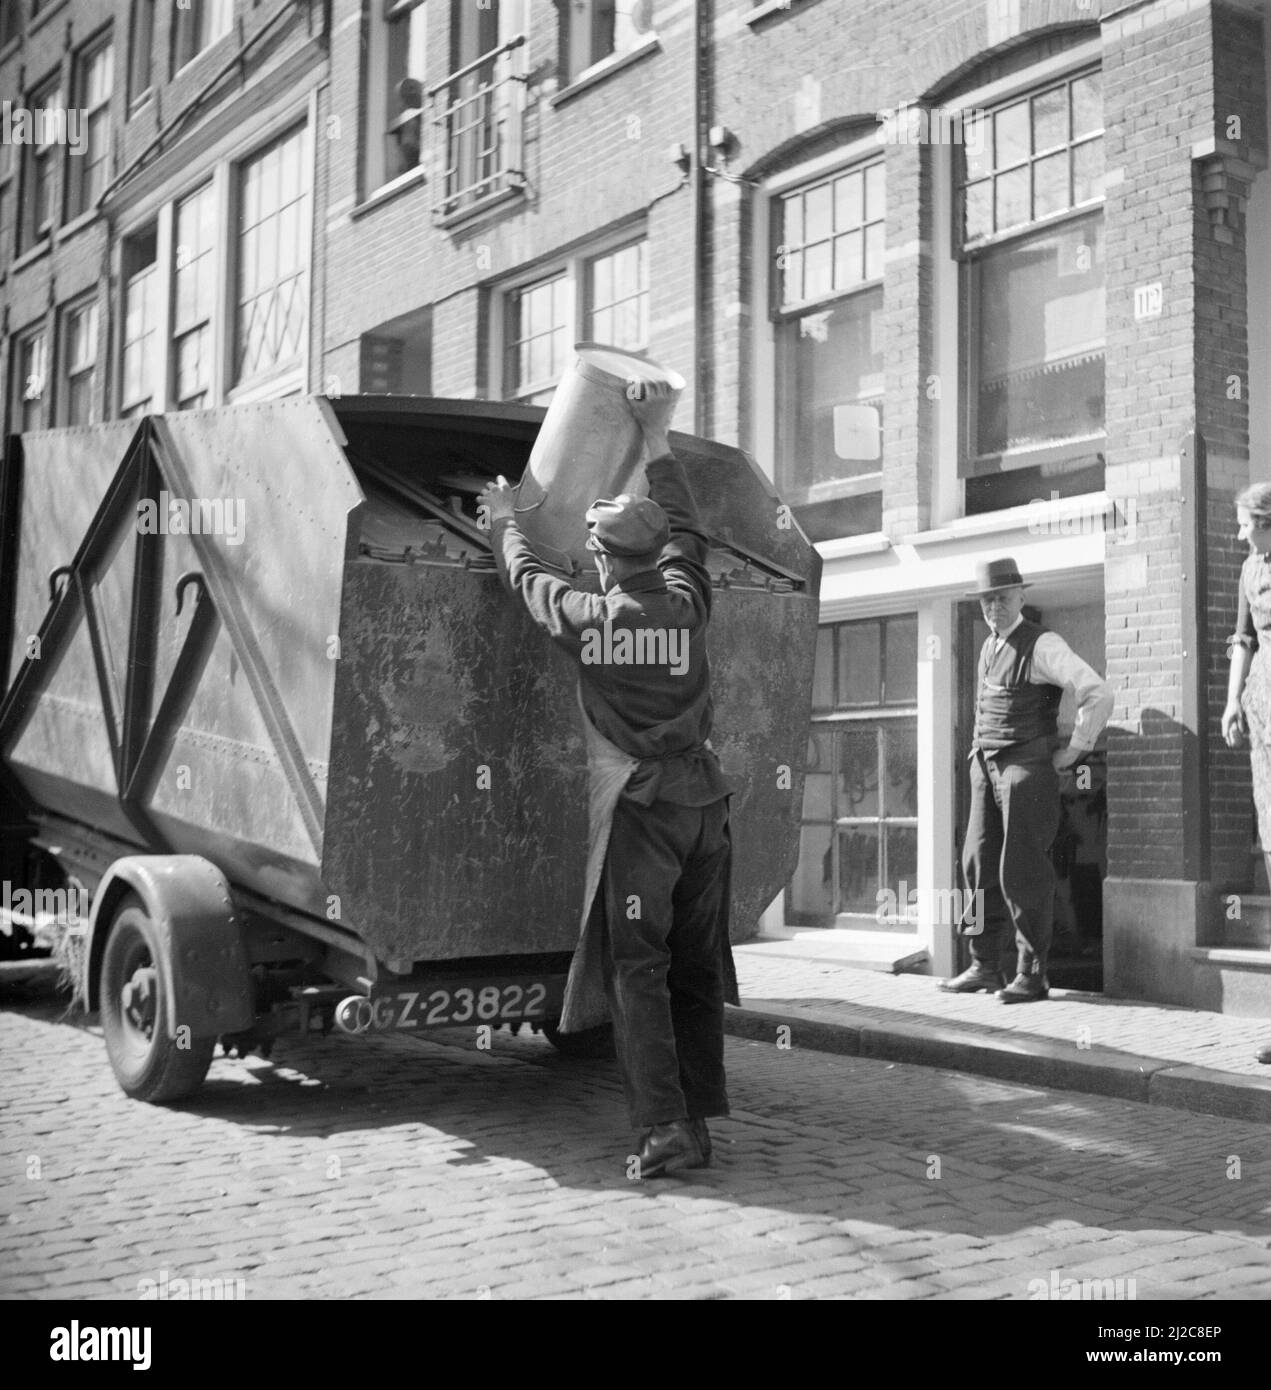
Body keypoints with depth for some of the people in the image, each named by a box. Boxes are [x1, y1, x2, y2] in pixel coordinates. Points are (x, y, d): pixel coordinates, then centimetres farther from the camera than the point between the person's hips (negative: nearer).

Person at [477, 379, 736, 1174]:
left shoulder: (587, 617, -3)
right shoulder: (686, 604, 5)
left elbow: (525, 575, 16)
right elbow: (687, 530, 23)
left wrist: (507, 520, 37)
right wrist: (657, 436, 32)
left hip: (640, 808, -4)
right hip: (705, 801, 4)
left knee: (639, 969, -2)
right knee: (698, 967, 10)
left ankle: (663, 1127, -9)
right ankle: (698, 1121, 13)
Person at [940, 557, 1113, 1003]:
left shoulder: (1042, 645, -10)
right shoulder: (988, 647, 15)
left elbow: (1098, 694, -19)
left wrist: (1074, 751, -13)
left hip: (1027, 769, -8)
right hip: (986, 767, 8)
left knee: (1022, 873, -7)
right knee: (980, 865, 7)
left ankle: (1032, 974, -1)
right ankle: (984, 966, 14)